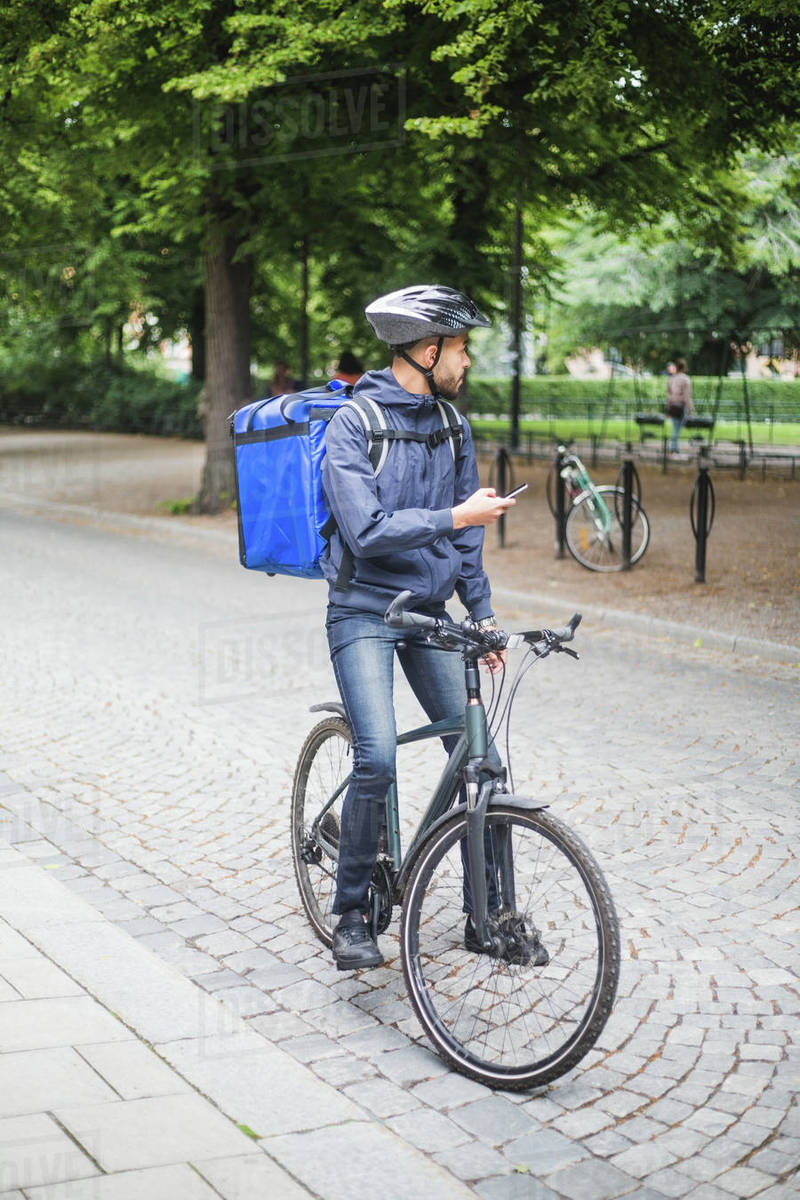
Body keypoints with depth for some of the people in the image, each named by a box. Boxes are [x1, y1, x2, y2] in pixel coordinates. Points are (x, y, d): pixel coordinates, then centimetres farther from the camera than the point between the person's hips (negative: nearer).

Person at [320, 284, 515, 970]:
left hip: (429, 612, 6)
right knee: (377, 762, -20)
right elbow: (367, 531, -20)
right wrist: (454, 517, -21)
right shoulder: (354, 424, -11)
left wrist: (483, 614, 10)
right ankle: (352, 916, -1)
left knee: (482, 759, -1)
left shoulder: (451, 425, 9)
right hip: (364, 611, -6)